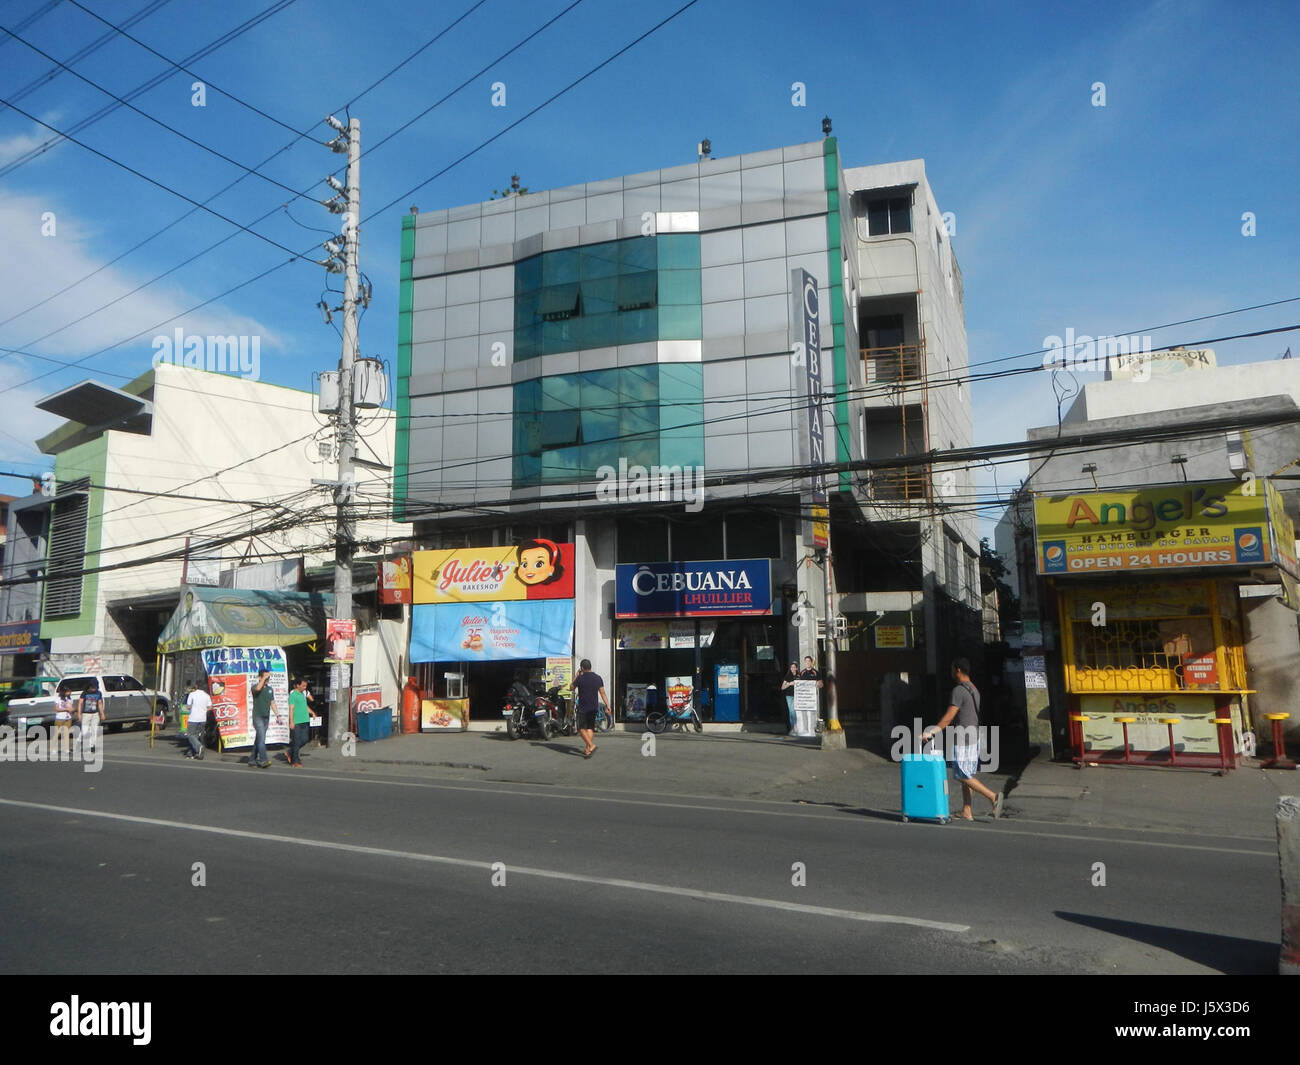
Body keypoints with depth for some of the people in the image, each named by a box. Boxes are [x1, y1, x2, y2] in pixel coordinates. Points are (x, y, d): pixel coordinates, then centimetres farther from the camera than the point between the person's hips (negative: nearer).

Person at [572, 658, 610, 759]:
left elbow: (572, 688, 6)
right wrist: (607, 706, 5)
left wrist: (577, 675, 11)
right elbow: (602, 693, 3)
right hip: (594, 707, 5)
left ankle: (591, 745, -18)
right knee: (590, 728, 13)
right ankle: (588, 750, 11)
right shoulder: (598, 678, 4)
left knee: (581, 728, 0)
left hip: (583, 707, -5)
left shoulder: (580, 678, -11)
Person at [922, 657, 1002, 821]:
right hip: (974, 737, 9)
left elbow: (949, 717, -18)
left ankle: (993, 797, -11)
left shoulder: (958, 691, -16)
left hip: (963, 740, -9)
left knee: (963, 776, -3)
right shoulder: (974, 689, 13)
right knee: (966, 776, 11)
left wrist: (931, 732, -11)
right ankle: (966, 812, 12)